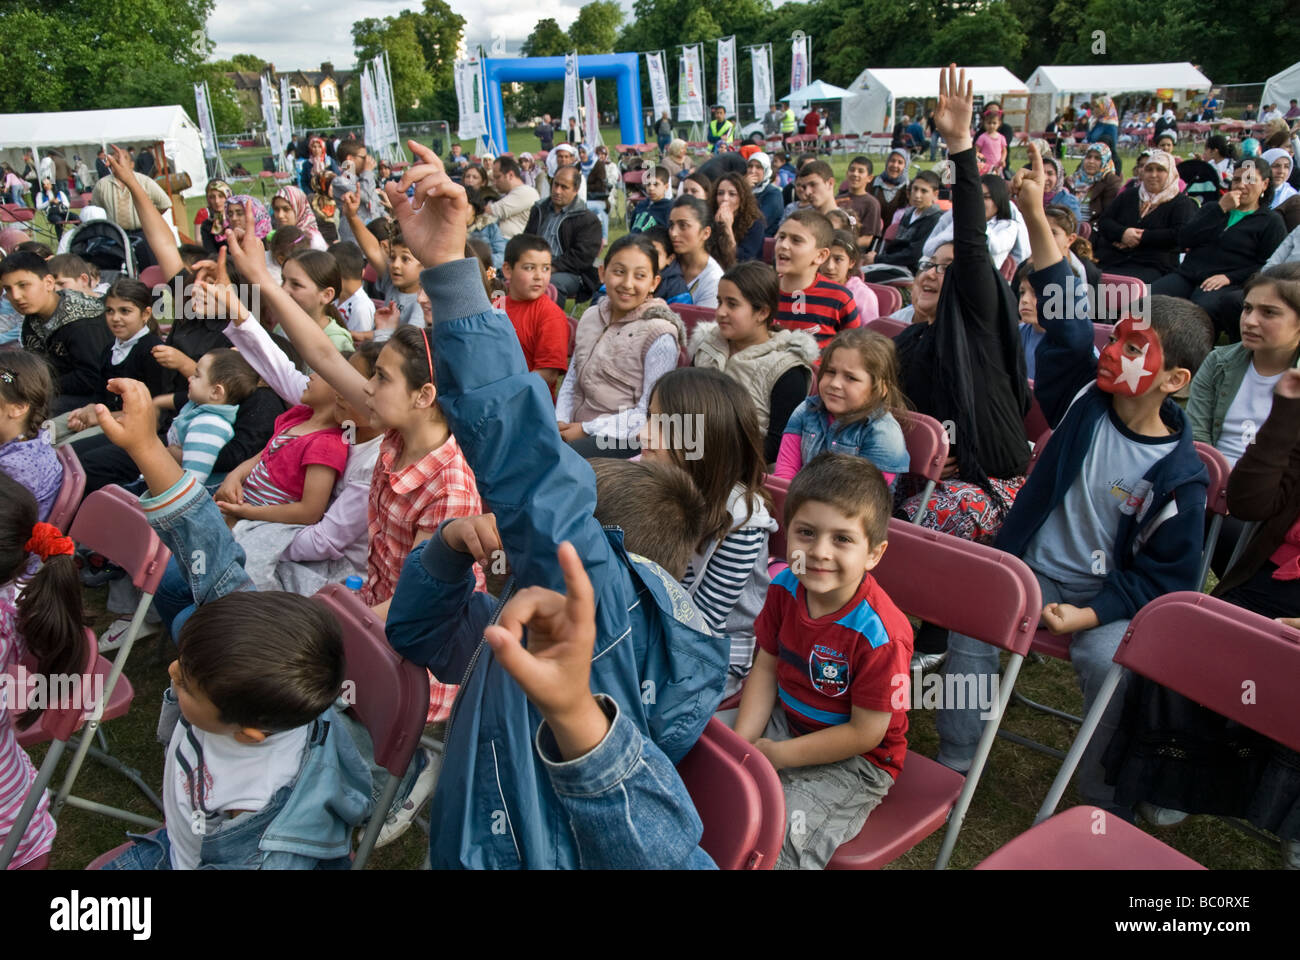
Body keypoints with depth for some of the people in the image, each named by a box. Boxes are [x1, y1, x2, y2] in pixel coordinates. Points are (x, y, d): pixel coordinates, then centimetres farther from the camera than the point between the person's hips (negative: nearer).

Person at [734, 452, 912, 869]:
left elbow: (865, 733, -21)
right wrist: (742, 743, -10)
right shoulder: (785, 587, -11)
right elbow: (766, 667, 0)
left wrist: (778, 754, -17)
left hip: (853, 759, -6)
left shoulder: (879, 635, -29)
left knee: (772, 841, -24)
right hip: (785, 720, 6)